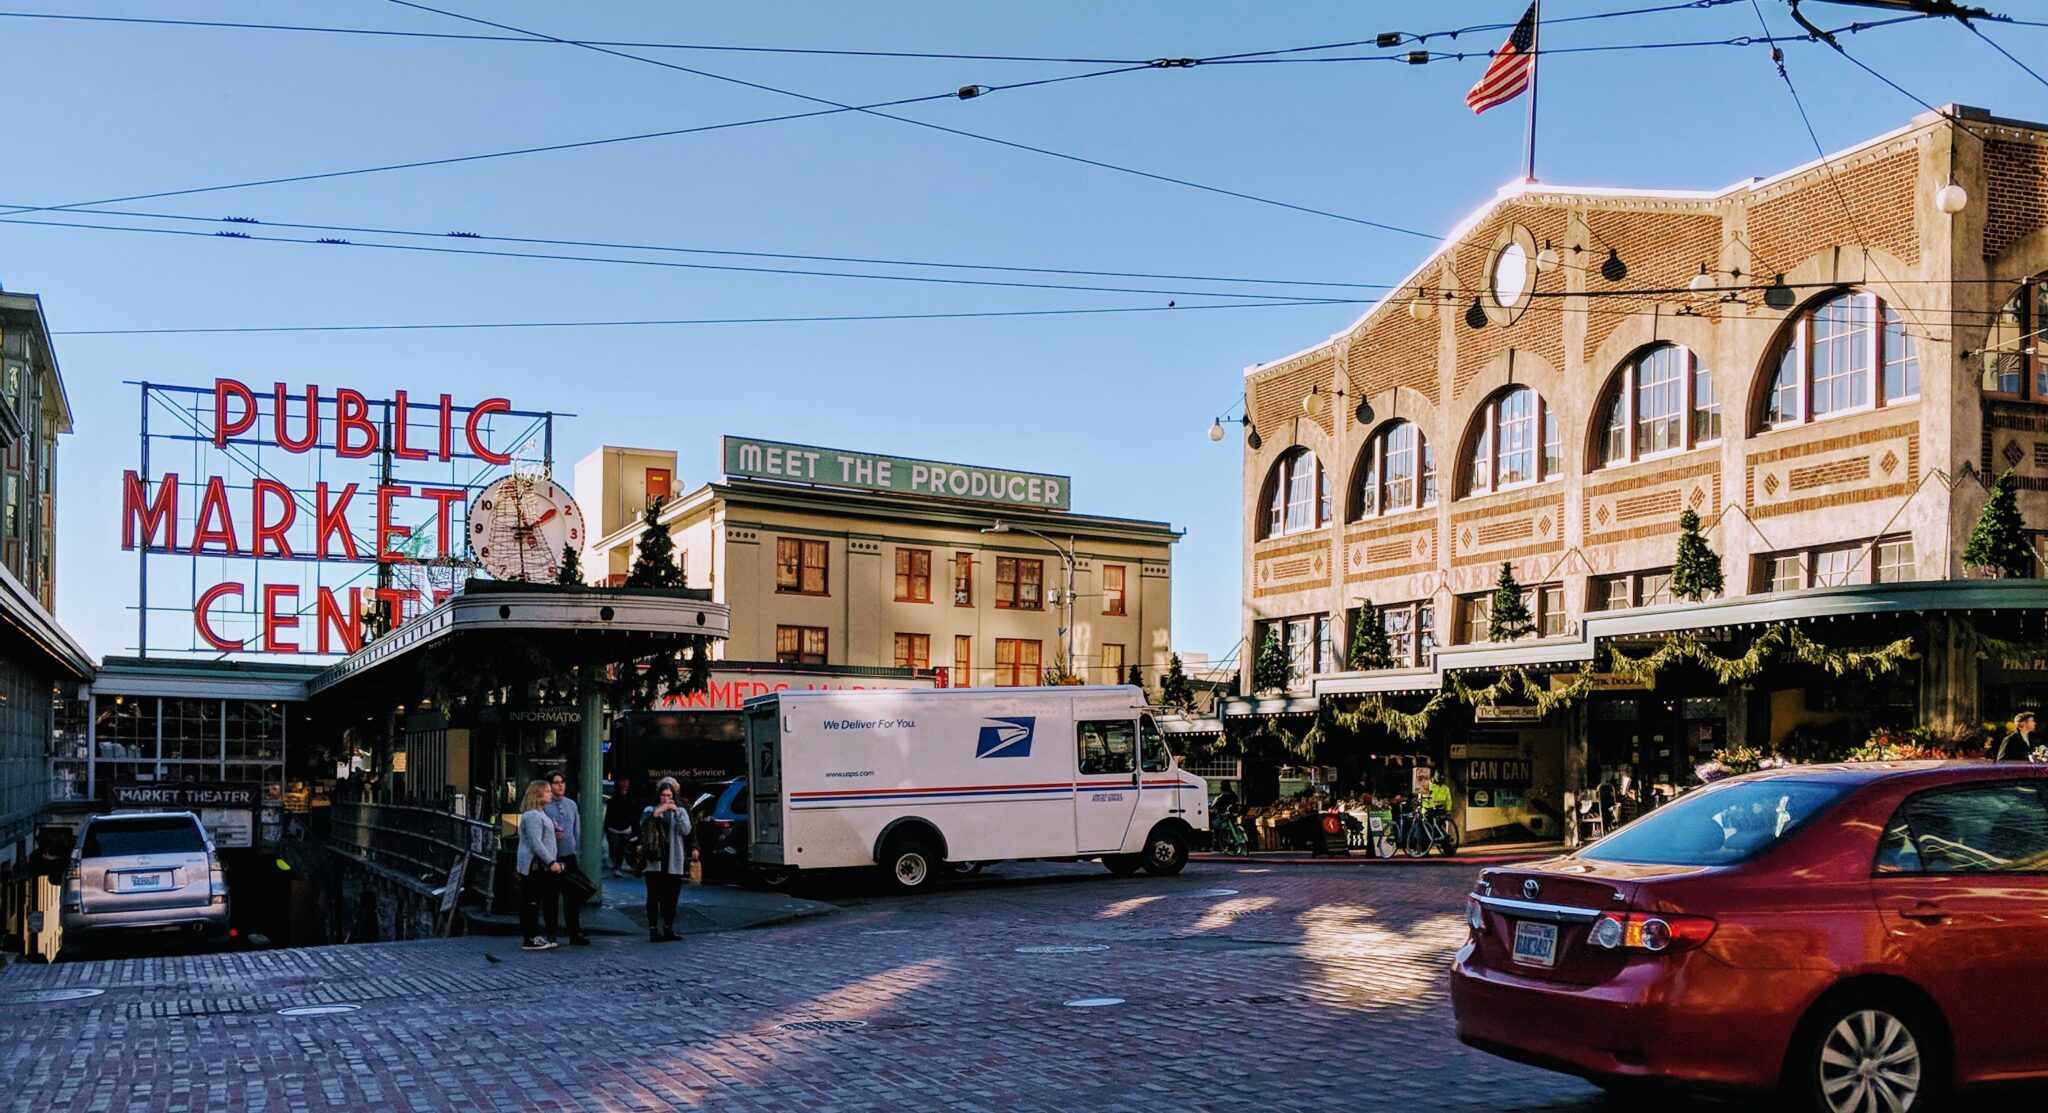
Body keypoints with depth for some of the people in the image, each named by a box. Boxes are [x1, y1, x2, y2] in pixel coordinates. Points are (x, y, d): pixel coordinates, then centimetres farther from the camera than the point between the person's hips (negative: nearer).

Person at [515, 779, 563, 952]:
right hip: (534, 865, -11)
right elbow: (535, 843, -22)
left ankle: (534, 936, 19)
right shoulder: (532, 816, -16)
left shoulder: (539, 813, 18)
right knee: (531, 902, -5)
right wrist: (551, 862, -22)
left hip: (540, 865, 11)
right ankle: (530, 939, -2)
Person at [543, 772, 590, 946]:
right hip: (551, 858, -5)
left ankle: (575, 933, 13)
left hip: (569, 857, 5)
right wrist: (552, 835, -20)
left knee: (572, 896, 7)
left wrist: (575, 849, 12)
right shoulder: (543, 806, -8)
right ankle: (551, 935, 13)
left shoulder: (571, 804, 10)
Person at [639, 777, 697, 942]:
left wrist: (676, 812, -15)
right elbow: (643, 825, -12)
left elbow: (686, 830, -5)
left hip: (674, 862, 2)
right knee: (654, 896, -4)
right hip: (655, 861, -2)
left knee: (671, 897, 6)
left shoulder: (680, 811, 10)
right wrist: (656, 813, -21)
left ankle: (668, 929, 16)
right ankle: (653, 931, -3)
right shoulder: (650, 810, 6)